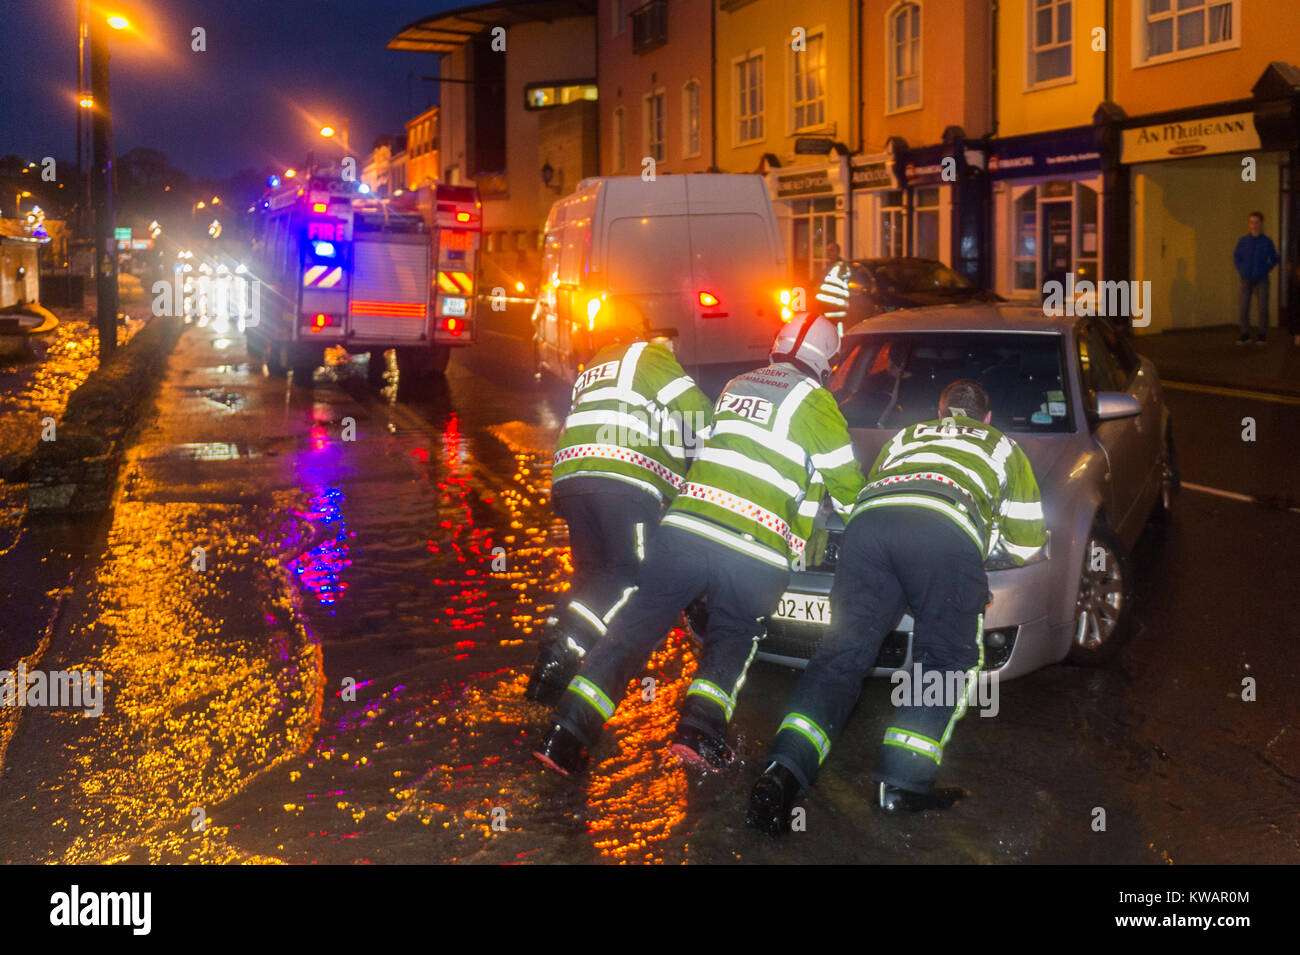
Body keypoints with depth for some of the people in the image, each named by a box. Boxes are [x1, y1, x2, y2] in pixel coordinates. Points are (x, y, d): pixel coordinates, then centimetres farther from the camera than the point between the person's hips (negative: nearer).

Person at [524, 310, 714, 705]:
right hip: (624, 479, -7)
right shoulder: (648, 355, 15)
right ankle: (565, 651, -24)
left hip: (568, 477, 7)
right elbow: (693, 409, 6)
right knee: (633, 576, -6)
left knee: (594, 573, 14)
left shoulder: (588, 374, 35)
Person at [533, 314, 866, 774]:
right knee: (733, 637, 21)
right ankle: (700, 728, 2)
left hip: (686, 526, 3)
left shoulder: (736, 385, 20)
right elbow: (846, 484, 10)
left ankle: (567, 732, 2)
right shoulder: (813, 401, 4)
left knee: (636, 627, 9)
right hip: (754, 554, -3)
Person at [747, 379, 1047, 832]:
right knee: (947, 657, 4)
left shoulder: (906, 436, 43)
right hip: (946, 528, -3)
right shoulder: (1001, 446, 36)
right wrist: (994, 538, 57)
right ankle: (903, 779, -13)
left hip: (869, 521, 3)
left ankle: (786, 766, -19)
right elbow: (1026, 542, 34)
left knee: (844, 649, -1)